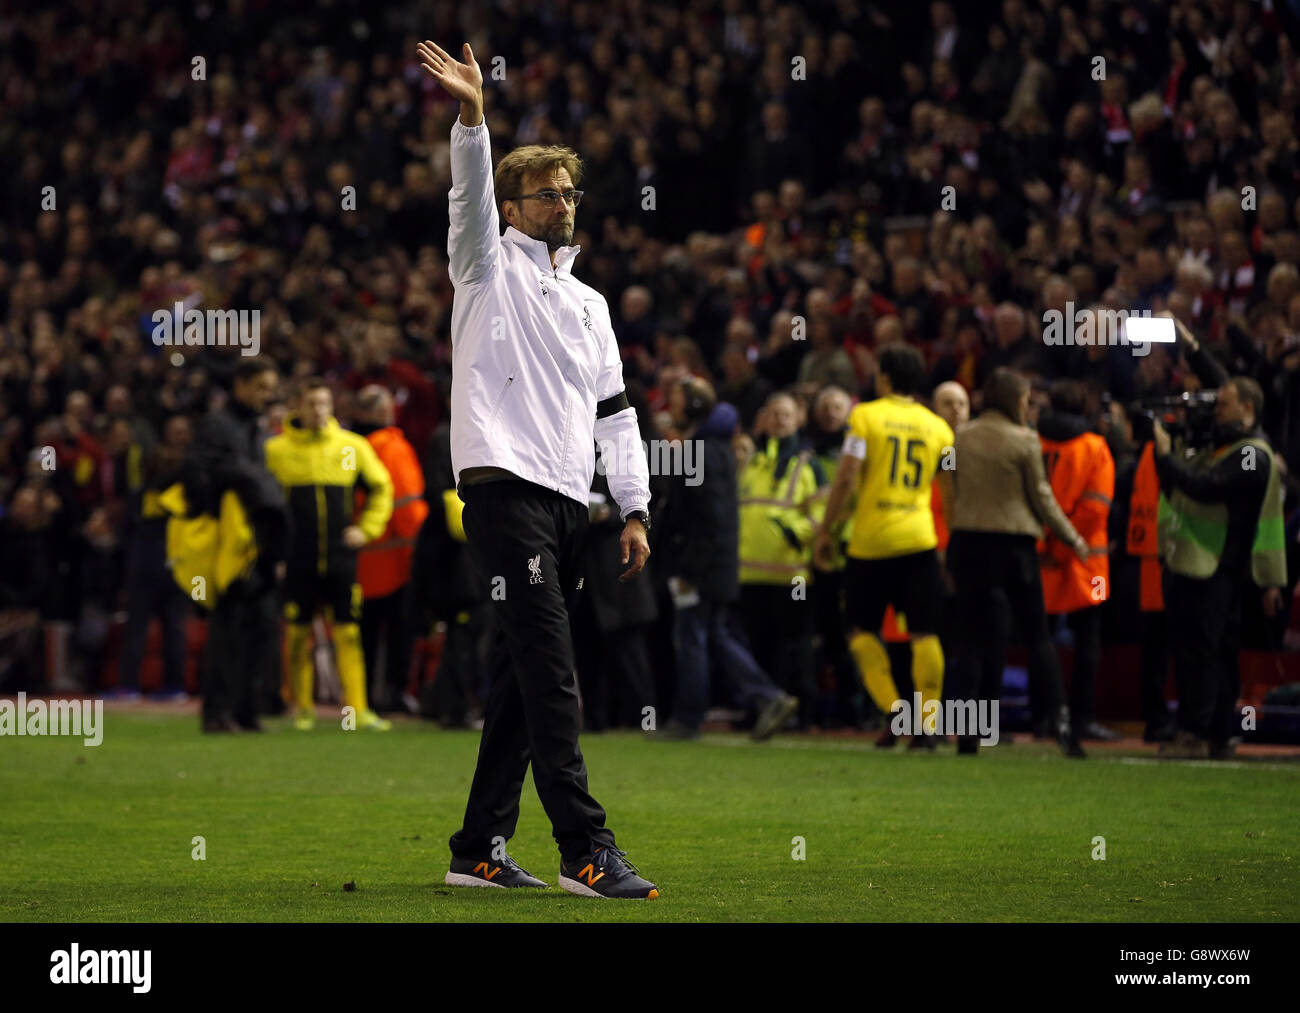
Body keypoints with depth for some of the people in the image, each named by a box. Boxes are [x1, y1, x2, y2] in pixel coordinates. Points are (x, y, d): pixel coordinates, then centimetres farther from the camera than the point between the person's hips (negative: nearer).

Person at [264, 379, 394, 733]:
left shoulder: (353, 447, 6)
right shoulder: (277, 449, 2)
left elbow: (381, 488, 18)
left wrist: (366, 529, 9)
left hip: (341, 557, 1)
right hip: (297, 561, -1)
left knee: (348, 633, -2)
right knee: (298, 634, 1)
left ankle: (357, 709, -2)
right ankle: (301, 708, 12)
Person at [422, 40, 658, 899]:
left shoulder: (589, 304, 23)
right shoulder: (490, 267, 6)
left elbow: (615, 412, 20)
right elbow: (471, 197, -14)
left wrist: (635, 508, 11)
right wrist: (472, 118, -31)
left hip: (569, 503, 7)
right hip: (505, 485, -7)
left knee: (526, 678, 7)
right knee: (551, 670, -15)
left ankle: (480, 849, 12)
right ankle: (587, 852, -21)